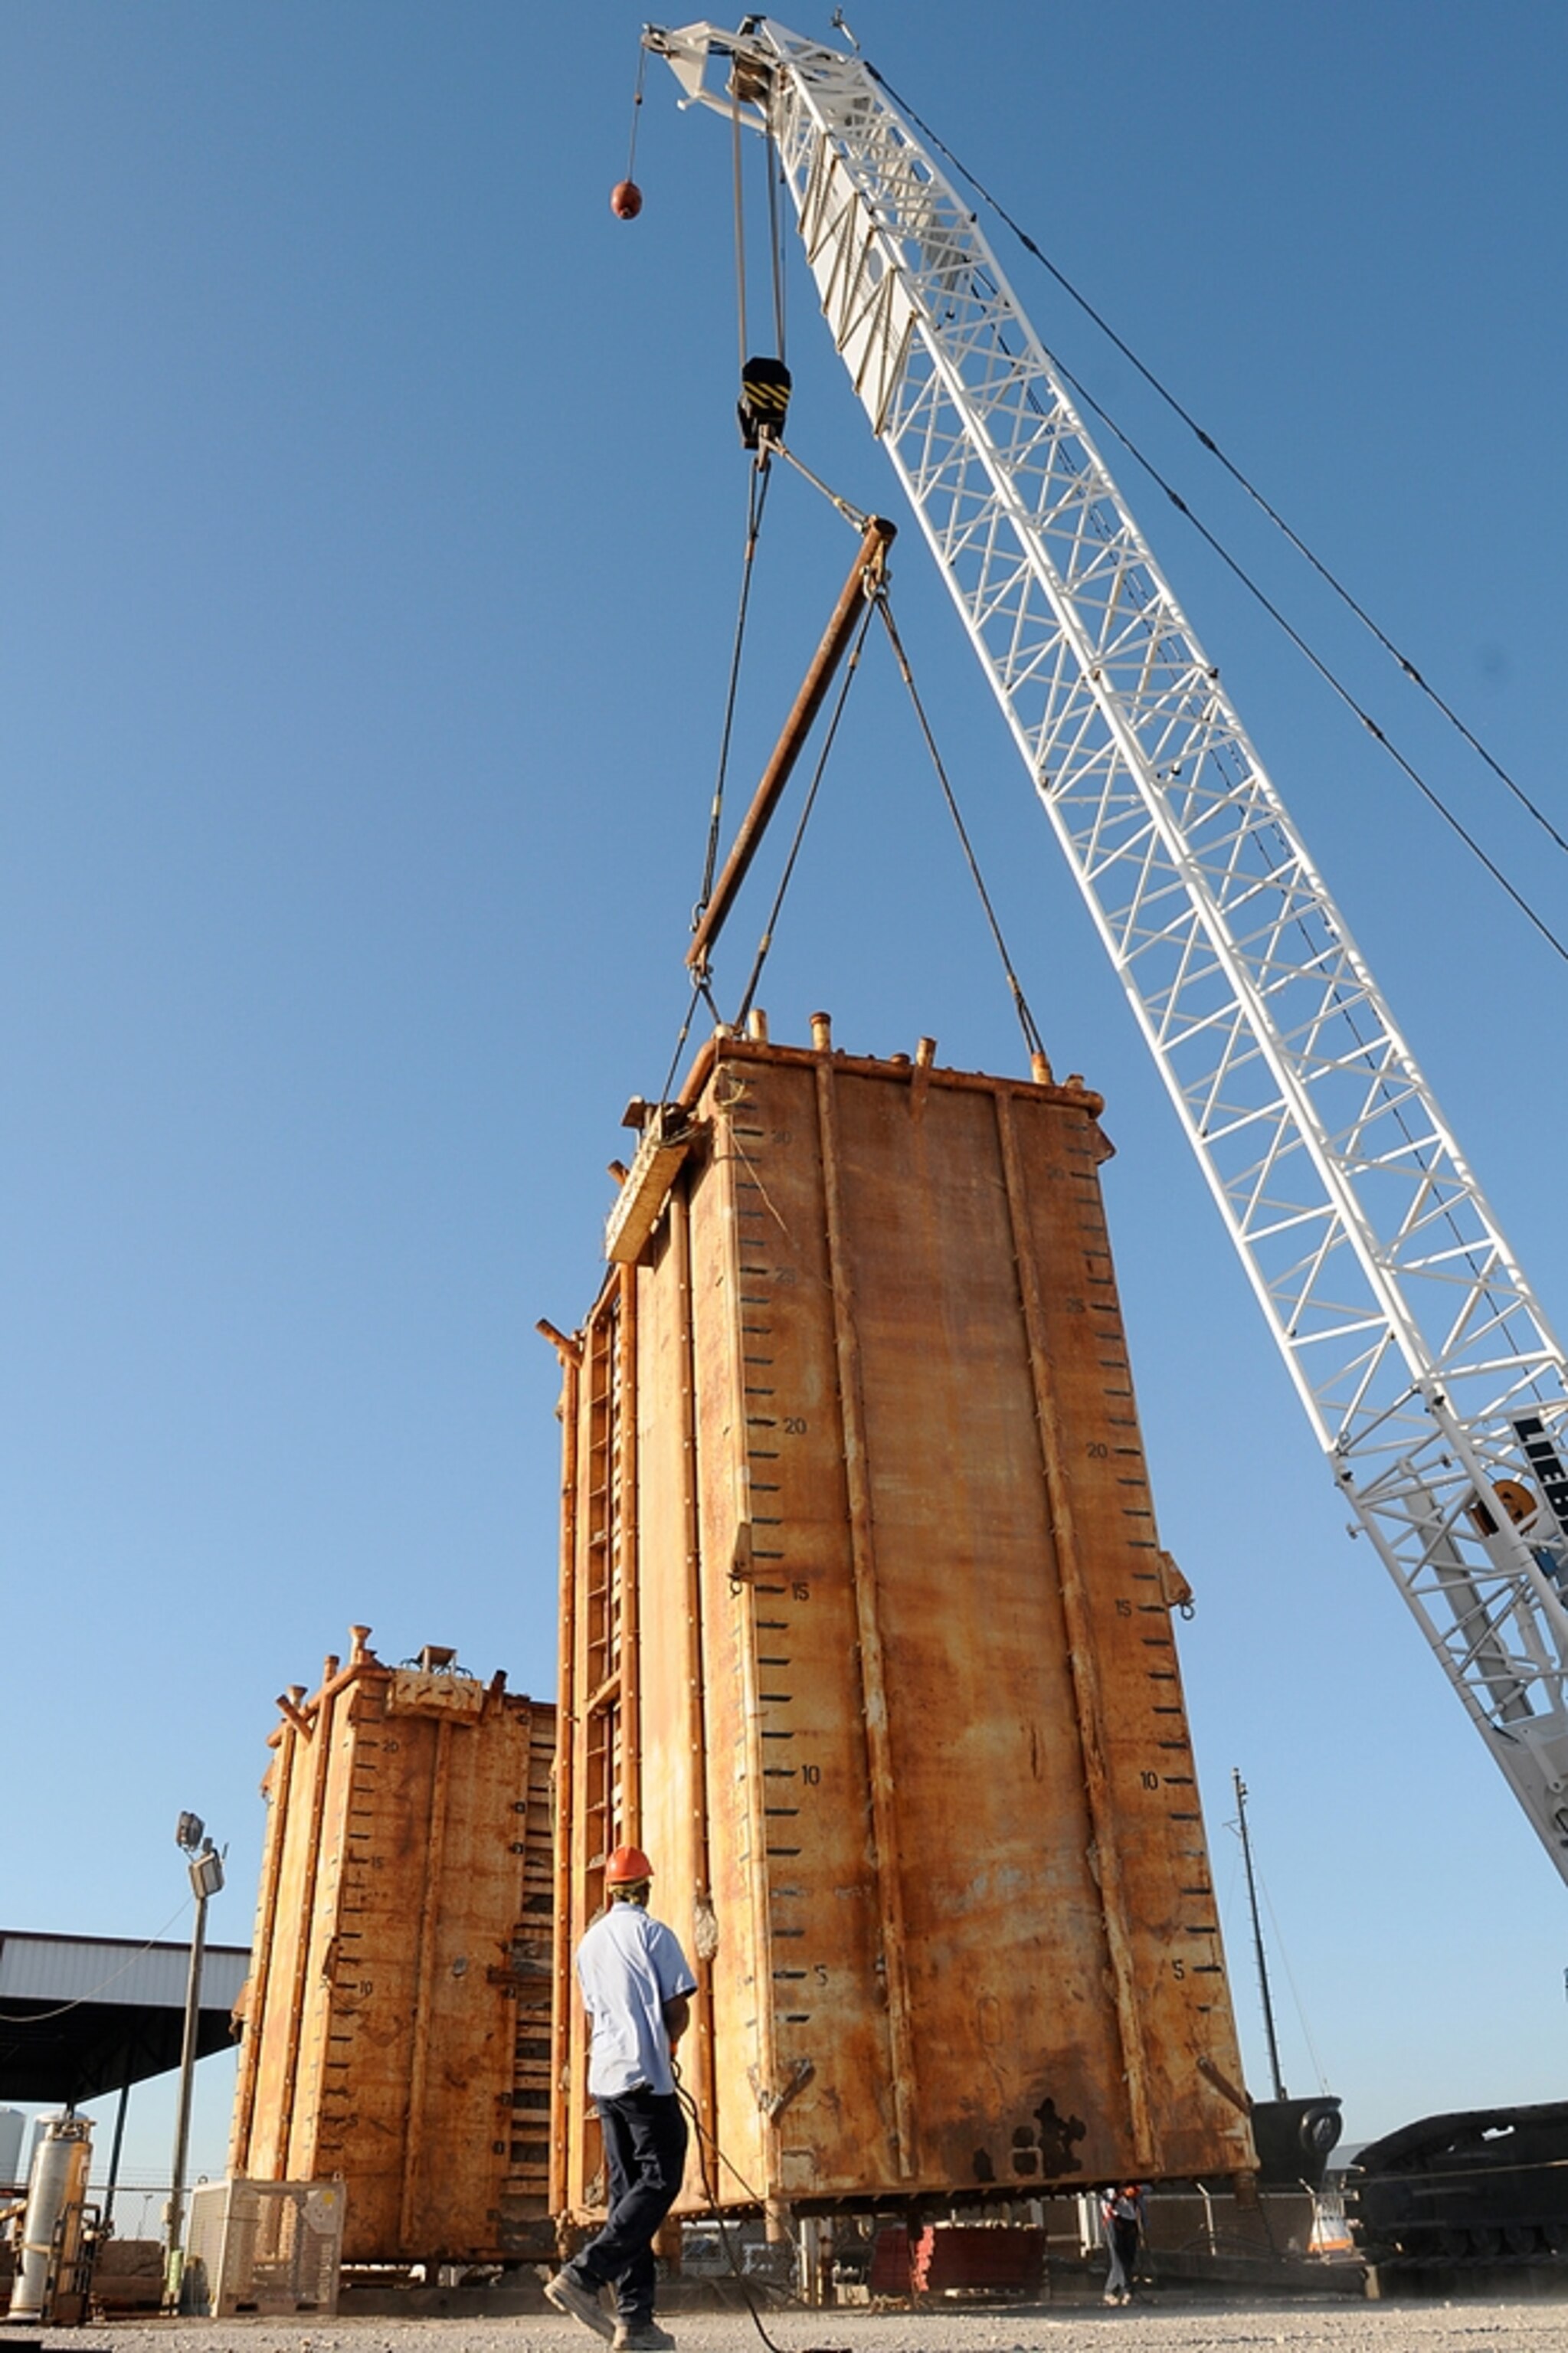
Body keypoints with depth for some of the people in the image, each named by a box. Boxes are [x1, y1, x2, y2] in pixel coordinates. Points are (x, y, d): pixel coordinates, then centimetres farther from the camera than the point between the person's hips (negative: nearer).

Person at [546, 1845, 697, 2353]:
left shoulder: (589, 1943, 14)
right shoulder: (654, 1934, -5)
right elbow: (678, 2013, -6)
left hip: (605, 2077, 7)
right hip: (646, 2076, -7)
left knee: (627, 2191, 9)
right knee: (659, 2182, -4)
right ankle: (583, 2274, -18)